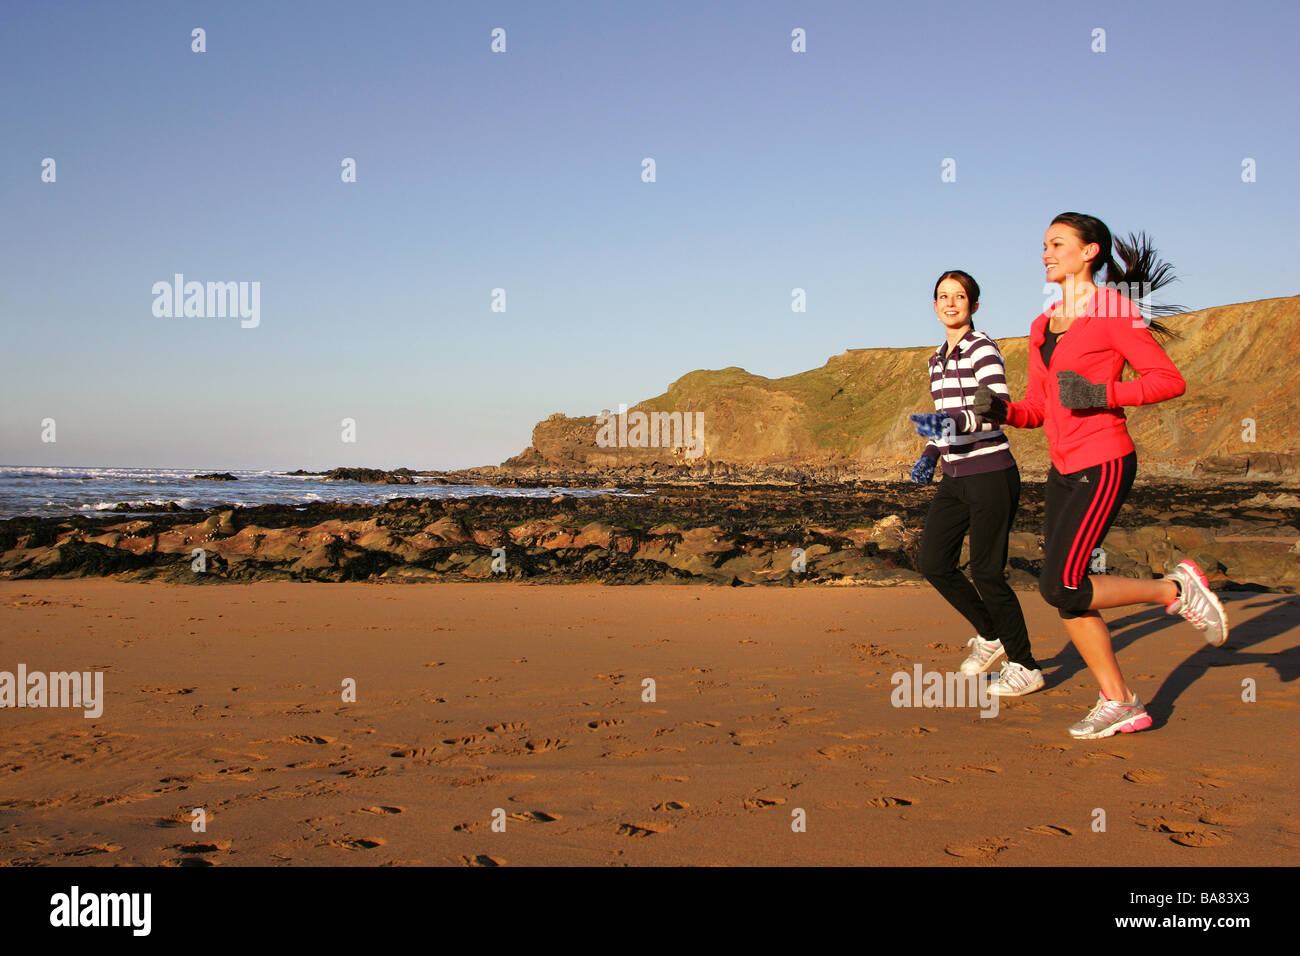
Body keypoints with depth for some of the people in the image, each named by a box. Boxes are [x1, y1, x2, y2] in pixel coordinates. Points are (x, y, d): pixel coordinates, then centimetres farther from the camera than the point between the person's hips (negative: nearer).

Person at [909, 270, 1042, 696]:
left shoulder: (983, 348, -10)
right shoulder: (939, 358, 15)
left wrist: (953, 423, -38)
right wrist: (930, 455, 8)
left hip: (990, 474, -8)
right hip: (955, 478, 8)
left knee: (986, 573, -3)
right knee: (934, 564, 5)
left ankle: (1025, 667, 13)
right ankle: (990, 636, 27)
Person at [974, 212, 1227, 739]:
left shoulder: (1114, 311, -8)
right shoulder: (1043, 326, 14)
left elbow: (1170, 380, -10)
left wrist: (1102, 394, -22)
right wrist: (1000, 410, -5)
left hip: (1102, 465, -8)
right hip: (1064, 471, 8)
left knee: (1060, 588, -12)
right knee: (1066, 596, 5)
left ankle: (1176, 589, 6)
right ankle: (1120, 702, 16)